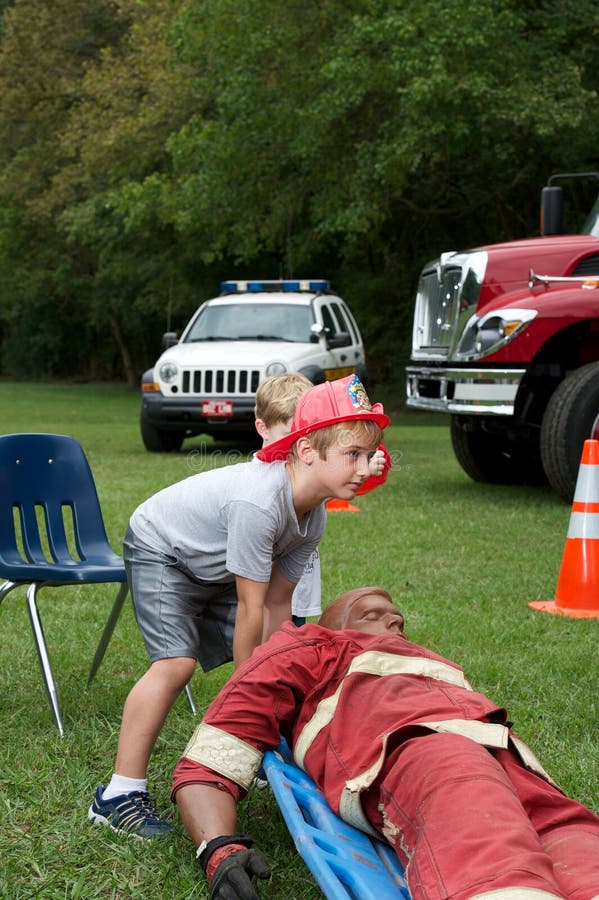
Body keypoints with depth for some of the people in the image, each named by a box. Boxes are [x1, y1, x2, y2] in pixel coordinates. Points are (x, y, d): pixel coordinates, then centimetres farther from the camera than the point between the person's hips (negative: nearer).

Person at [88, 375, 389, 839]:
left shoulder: (314, 517, -12)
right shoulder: (259, 503, -39)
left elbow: (278, 602, -6)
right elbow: (251, 609, -31)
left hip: (211, 567, 9)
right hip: (159, 551, -9)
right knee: (176, 661, -24)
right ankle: (121, 793, -20)